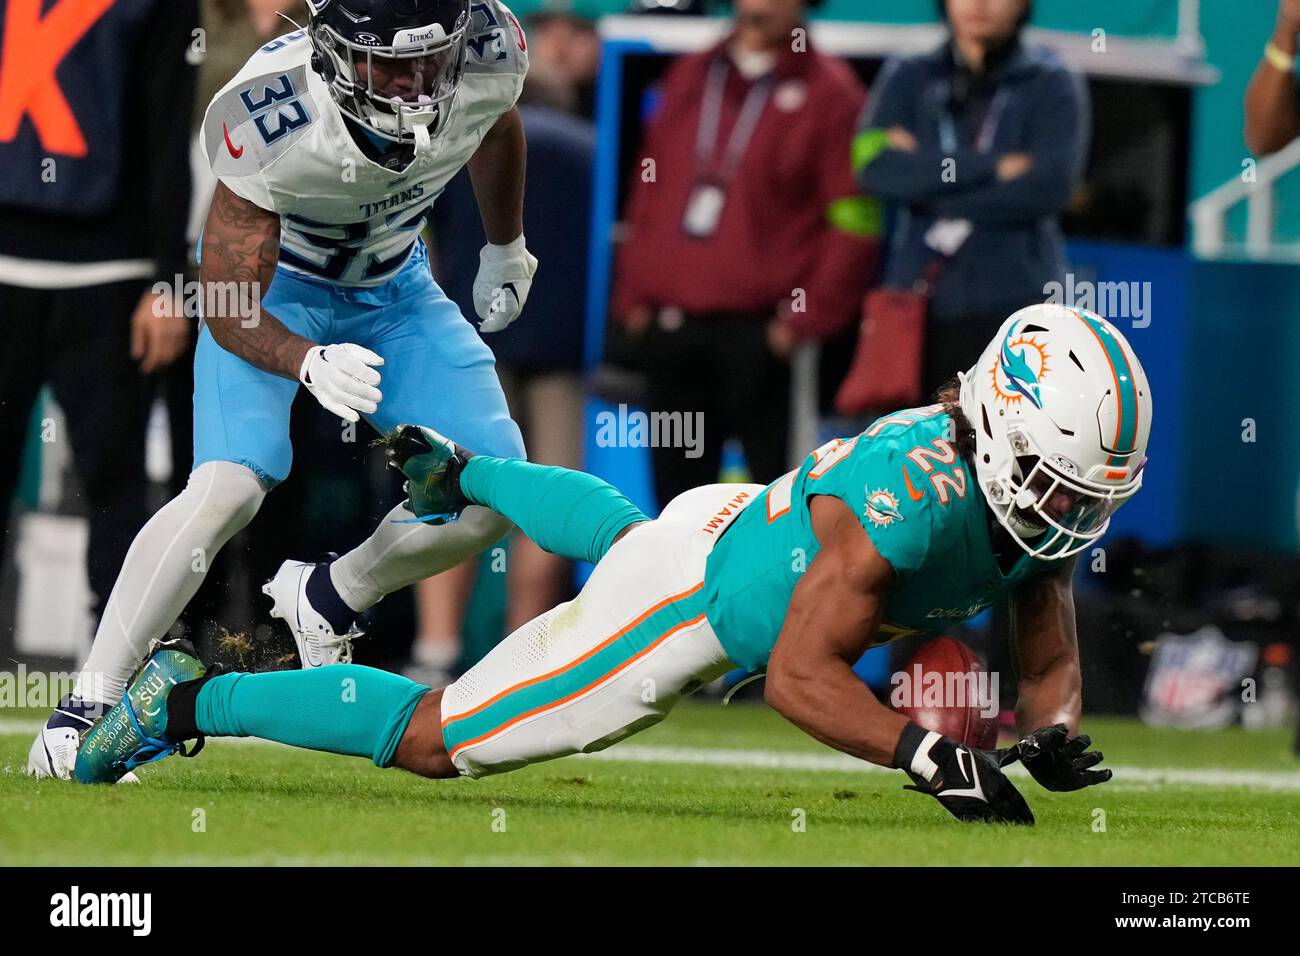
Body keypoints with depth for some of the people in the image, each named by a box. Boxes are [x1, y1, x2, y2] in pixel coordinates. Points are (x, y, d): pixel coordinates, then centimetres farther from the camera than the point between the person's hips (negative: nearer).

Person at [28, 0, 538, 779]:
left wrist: (506, 250, 19)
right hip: (272, 287, -5)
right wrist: (310, 364, -49)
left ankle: (324, 599, 20)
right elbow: (229, 308, -30)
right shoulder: (272, 116, -37)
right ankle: (85, 709, -18)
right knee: (230, 487, -26)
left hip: (394, 285, 5)